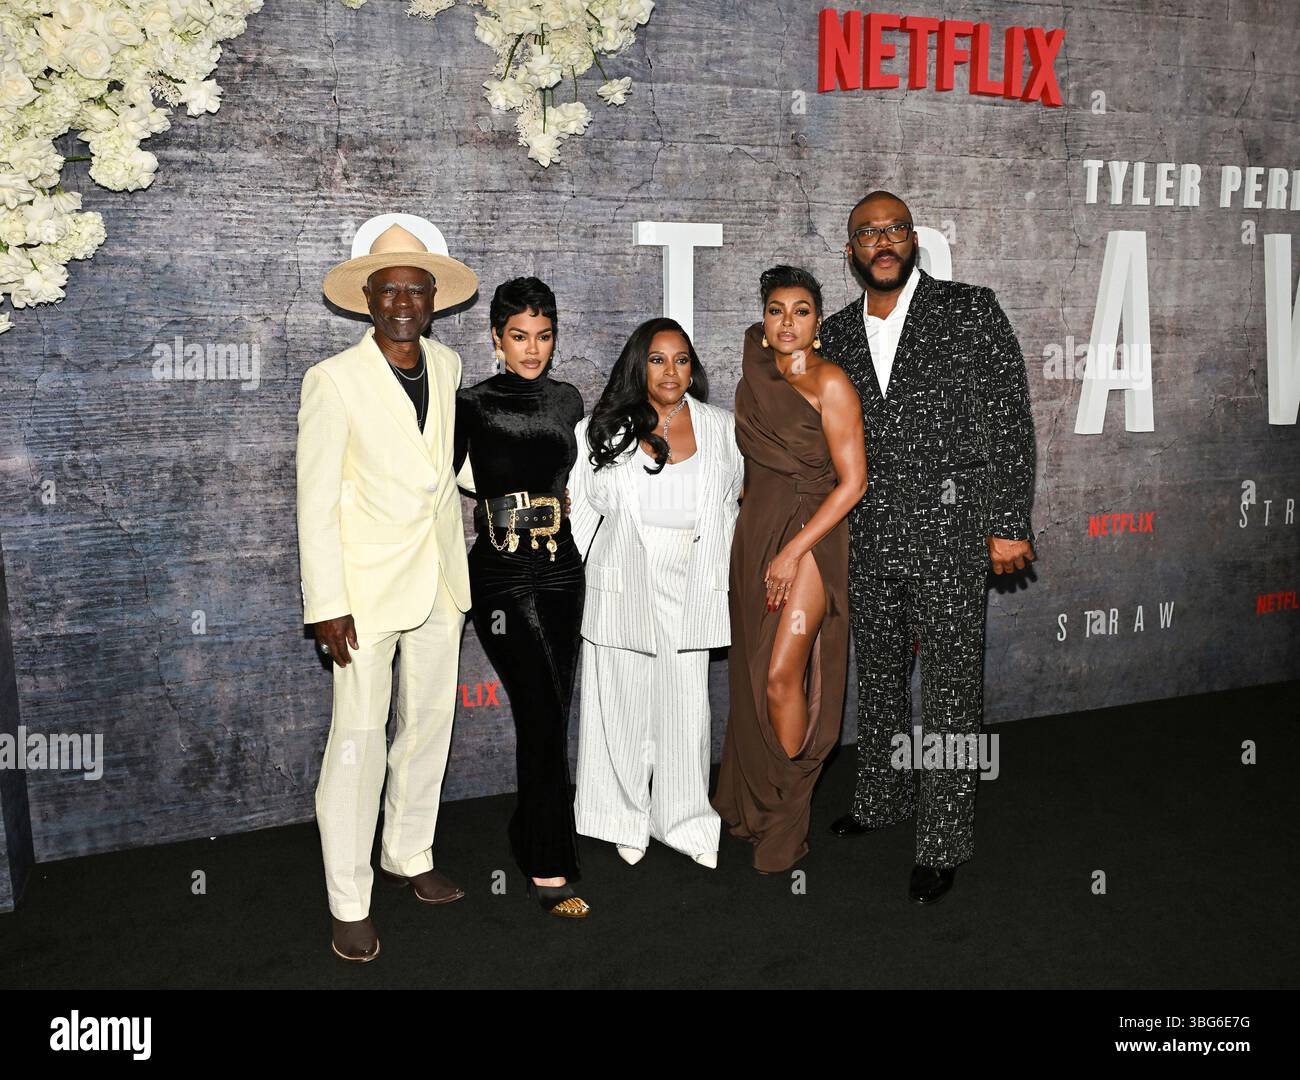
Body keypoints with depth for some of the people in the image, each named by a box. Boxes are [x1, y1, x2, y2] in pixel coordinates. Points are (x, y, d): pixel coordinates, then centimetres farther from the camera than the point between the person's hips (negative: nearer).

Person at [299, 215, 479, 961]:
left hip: (440, 580, 6)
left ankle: (409, 855, 35)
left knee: (430, 725, 15)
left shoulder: (448, 366, 5)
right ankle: (350, 904, 14)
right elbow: (316, 501, -12)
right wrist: (326, 605, -16)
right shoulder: (333, 380, -12)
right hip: (367, 588, -5)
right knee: (358, 739, -1)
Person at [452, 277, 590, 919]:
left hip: (561, 570, 5)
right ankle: (548, 870, 0)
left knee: (550, 715, 10)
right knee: (544, 717, -10)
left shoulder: (567, 401, 9)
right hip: (502, 574, -5)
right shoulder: (473, 405, -5)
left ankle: (530, 834, 30)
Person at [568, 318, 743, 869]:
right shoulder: (603, 431, -2)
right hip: (620, 589, -1)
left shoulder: (723, 429, 3)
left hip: (690, 592, 1)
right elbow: (580, 510, 5)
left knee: (687, 705, 5)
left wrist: (722, 578, 12)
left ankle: (689, 823, 21)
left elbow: (728, 507, 13)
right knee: (623, 705, 8)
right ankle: (627, 819, 26)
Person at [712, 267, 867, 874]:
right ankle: (751, 804, 25)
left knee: (781, 675, -12)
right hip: (753, 531, 6)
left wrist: (793, 551, -17)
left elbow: (853, 481, -13)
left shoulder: (828, 383, -10)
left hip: (809, 535, -6)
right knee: (751, 671, 9)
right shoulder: (756, 370, 9)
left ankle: (789, 817, 6)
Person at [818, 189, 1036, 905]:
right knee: (878, 679, 17)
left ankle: (942, 844, 13)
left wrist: (1008, 524, -10)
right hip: (866, 539, 5)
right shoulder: (837, 335, 10)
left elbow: (1011, 421, -5)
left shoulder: (969, 310, -3)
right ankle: (883, 801, 37)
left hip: (948, 532, -4)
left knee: (950, 692, 1)